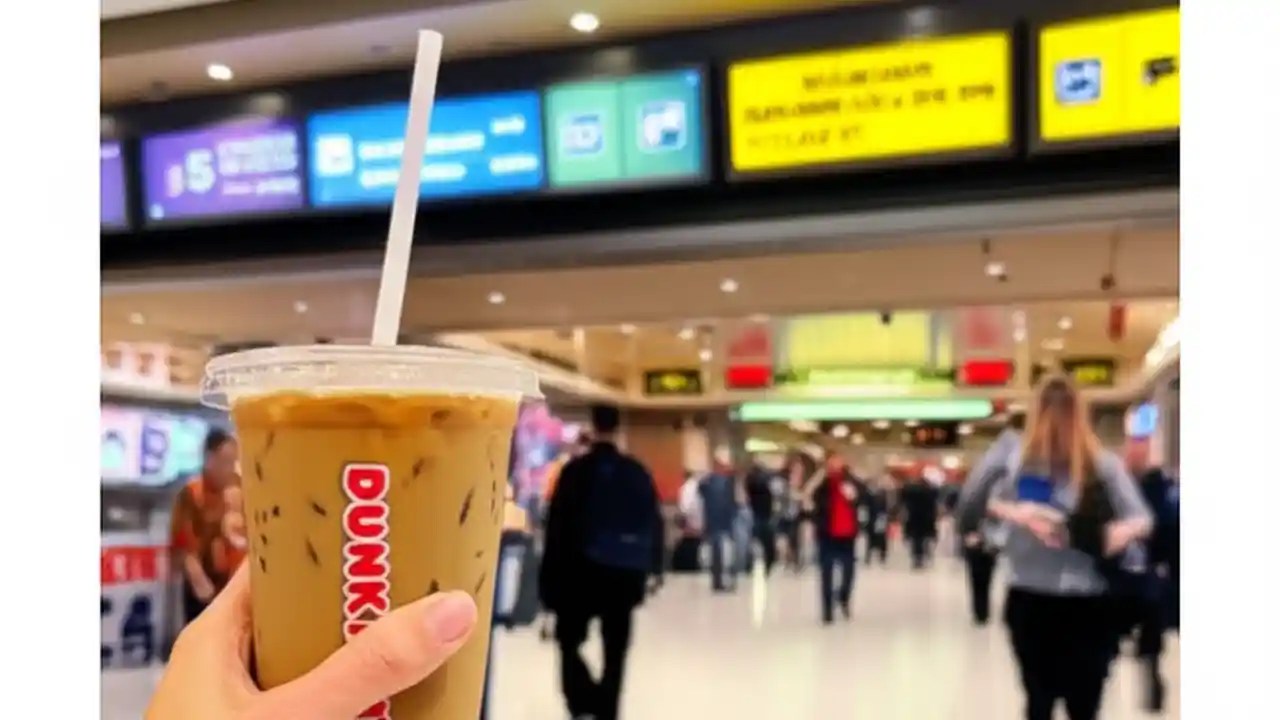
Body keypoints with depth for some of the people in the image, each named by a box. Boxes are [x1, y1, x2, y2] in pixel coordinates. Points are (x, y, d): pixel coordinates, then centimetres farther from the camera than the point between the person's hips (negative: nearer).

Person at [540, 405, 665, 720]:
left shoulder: (575, 470, -7)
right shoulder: (638, 472, 3)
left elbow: (557, 526, -8)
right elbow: (654, 522, 6)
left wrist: (550, 578, -3)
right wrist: (655, 568, 16)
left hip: (581, 571, -3)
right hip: (624, 574, 3)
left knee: (569, 640, 11)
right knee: (615, 651, 11)